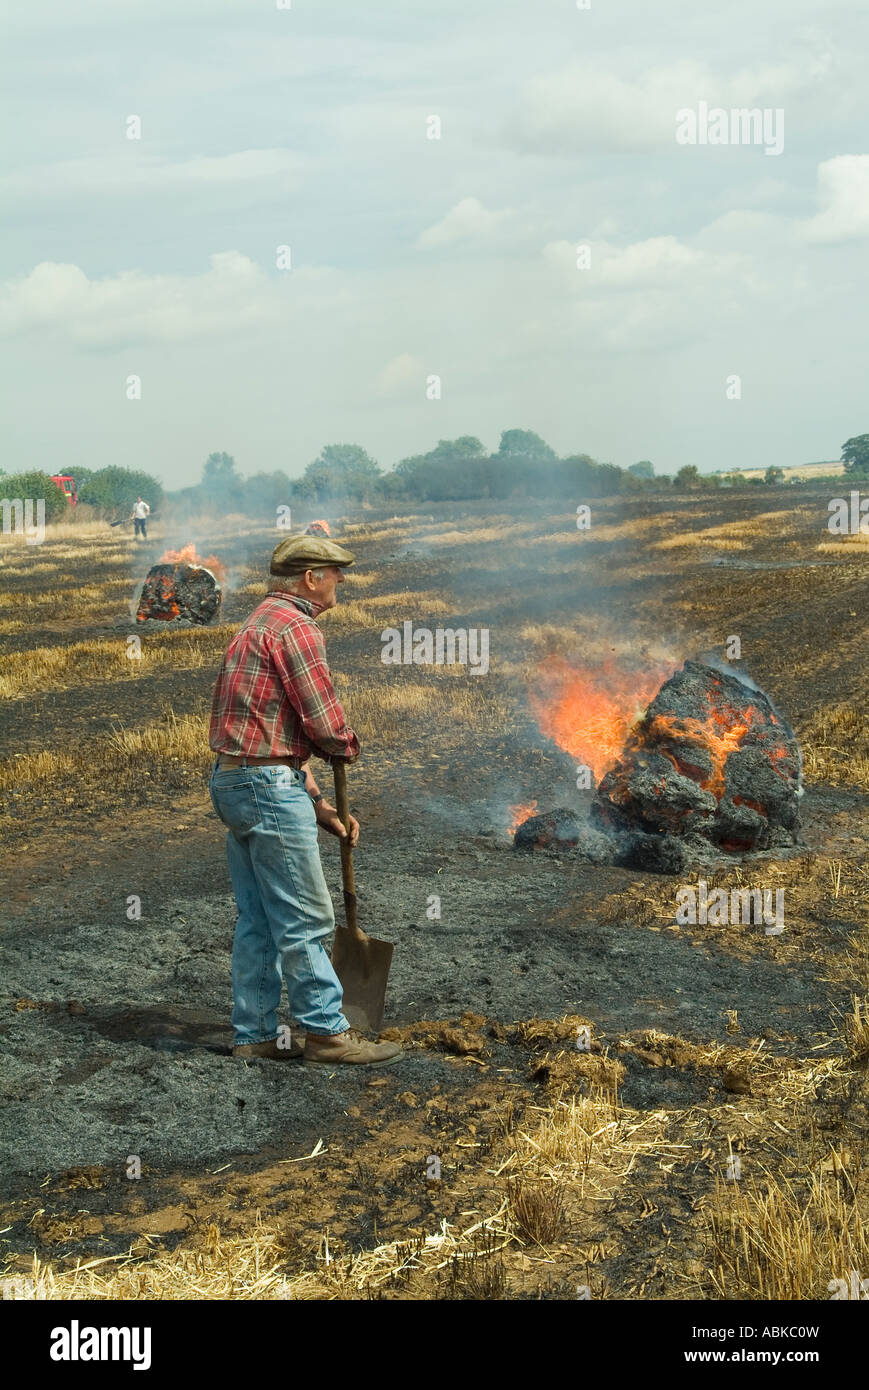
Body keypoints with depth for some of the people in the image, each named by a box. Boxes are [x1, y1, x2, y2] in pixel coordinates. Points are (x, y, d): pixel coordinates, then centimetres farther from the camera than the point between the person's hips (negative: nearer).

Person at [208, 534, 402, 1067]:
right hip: (271, 785, -10)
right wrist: (351, 745, 6)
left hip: (234, 782, 10)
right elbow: (326, 726, -17)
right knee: (304, 919, -2)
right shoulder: (296, 628, -13)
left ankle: (256, 1033, 17)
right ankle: (324, 1029, 4)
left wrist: (317, 802, 19)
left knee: (258, 919, 13)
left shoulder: (261, 624, 20)